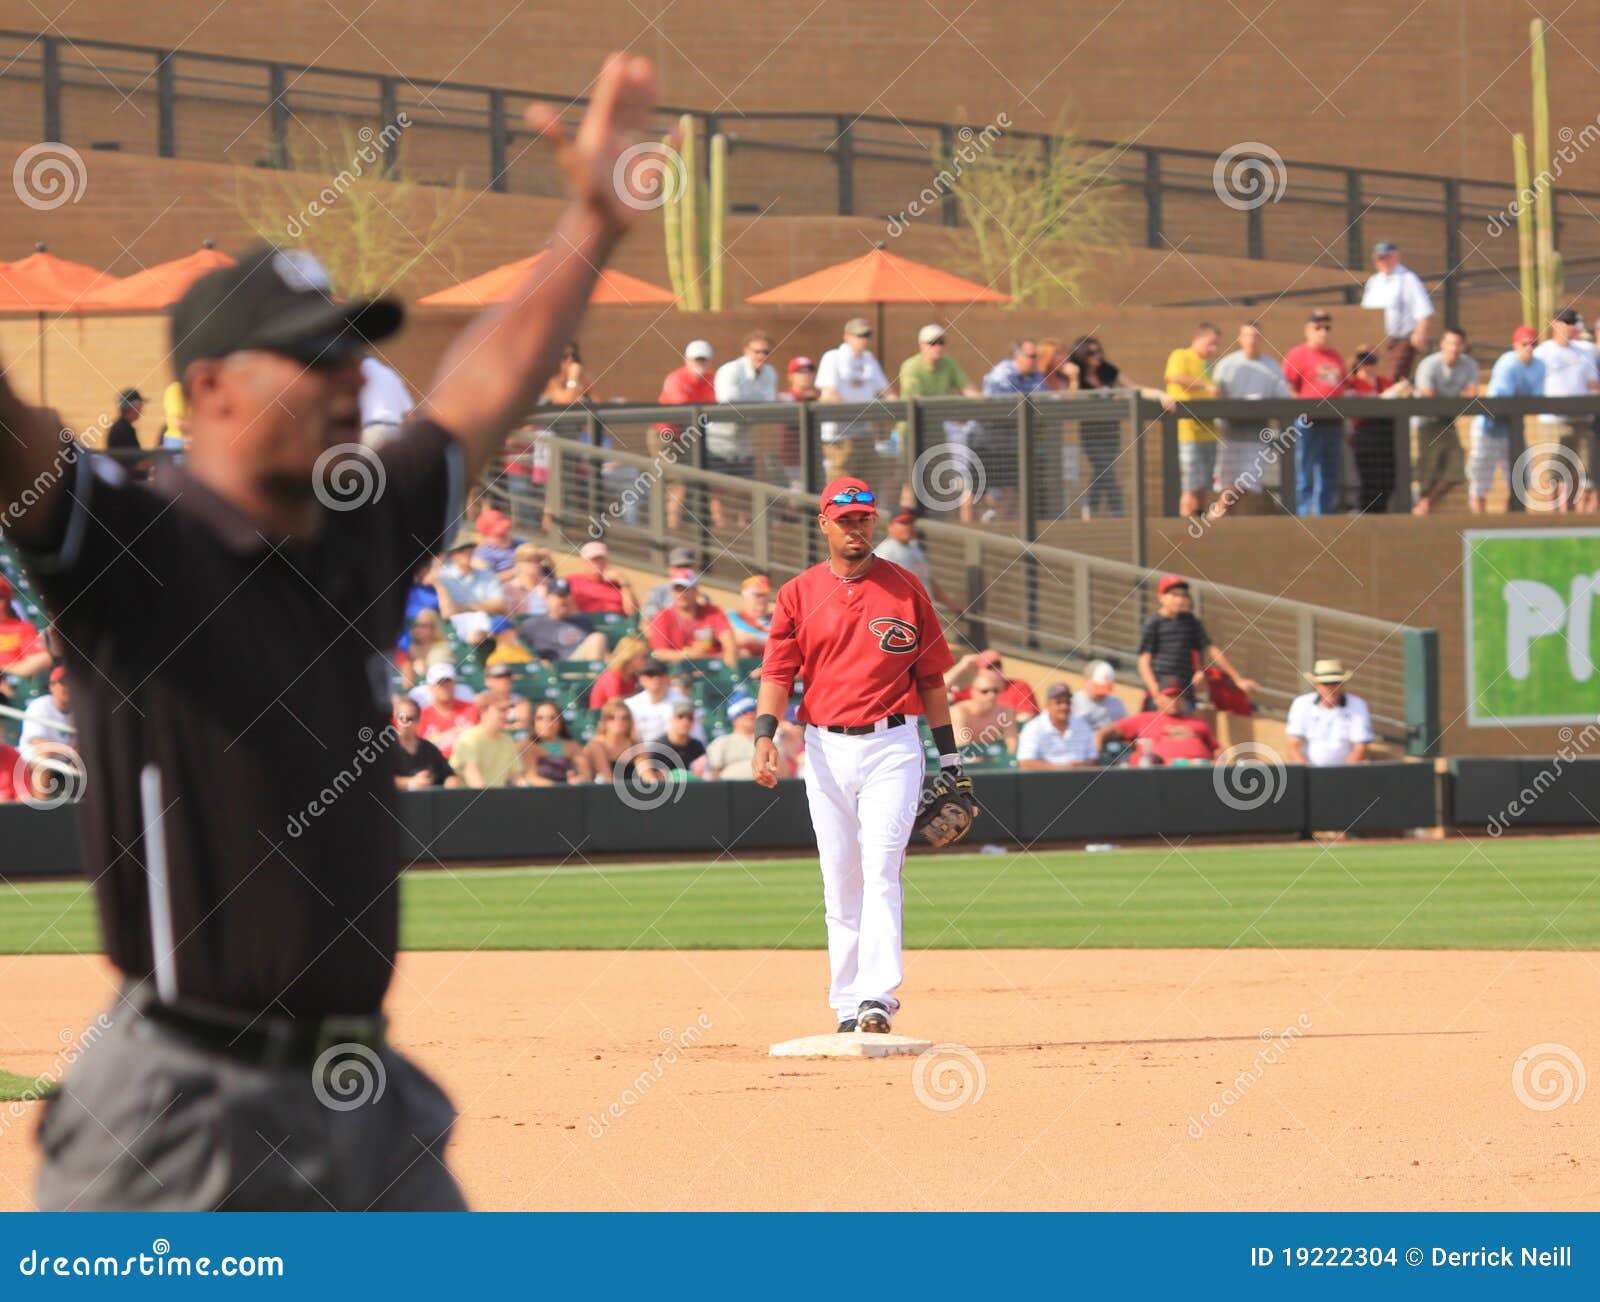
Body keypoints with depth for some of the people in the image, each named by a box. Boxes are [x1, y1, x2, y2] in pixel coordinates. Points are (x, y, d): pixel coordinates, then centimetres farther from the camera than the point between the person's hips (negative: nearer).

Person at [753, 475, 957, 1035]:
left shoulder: (905, 588, 5)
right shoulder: (799, 594, 6)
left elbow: (930, 678, 9)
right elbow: (777, 673, 0)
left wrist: (950, 758, 8)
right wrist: (765, 735, -17)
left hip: (891, 746, -2)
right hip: (826, 750, 2)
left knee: (881, 869, -14)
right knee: (840, 882, 6)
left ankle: (877, 997, -21)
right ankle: (847, 1005, 12)